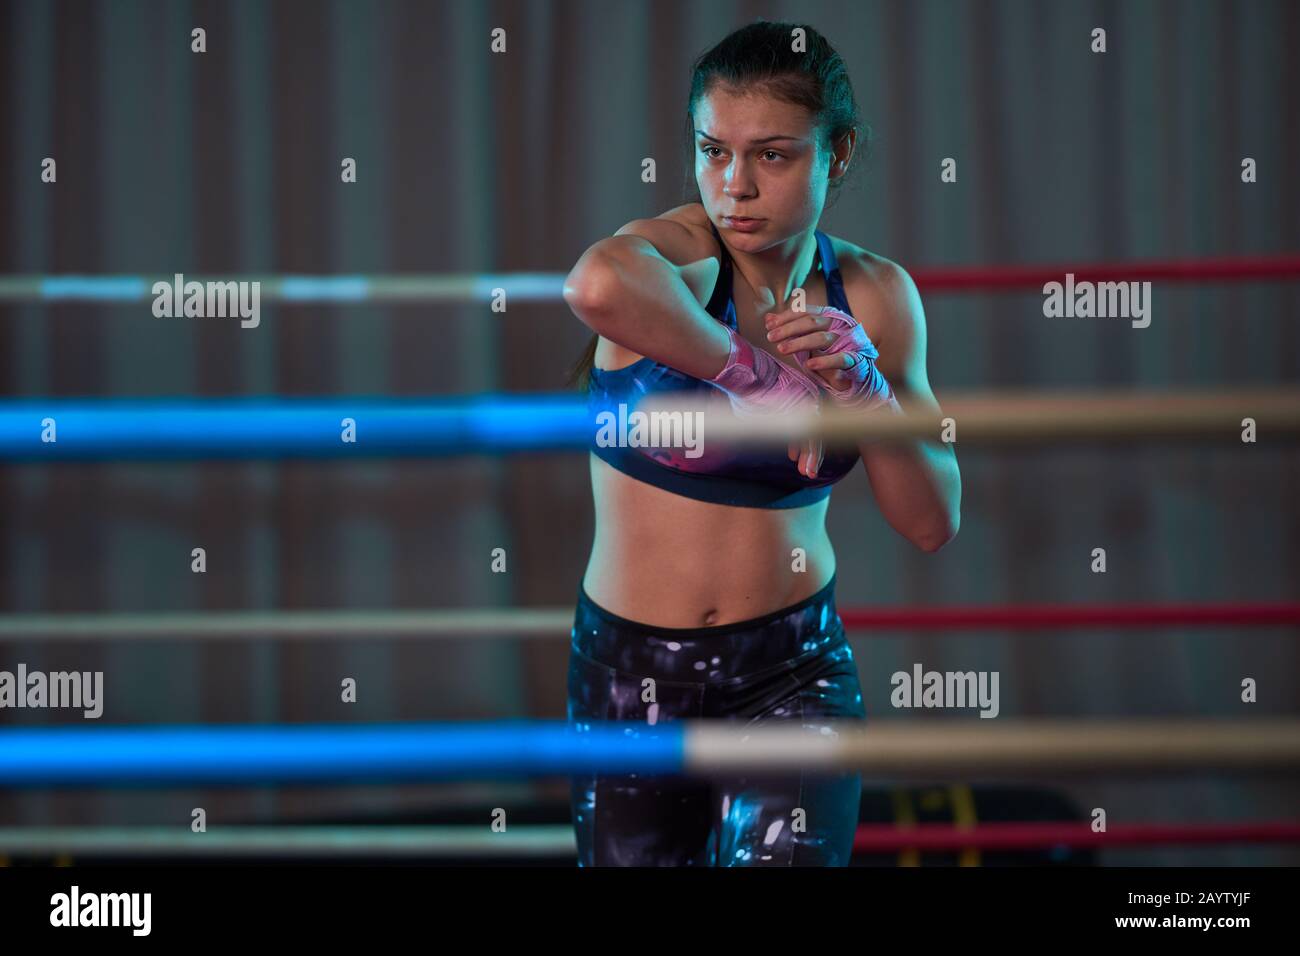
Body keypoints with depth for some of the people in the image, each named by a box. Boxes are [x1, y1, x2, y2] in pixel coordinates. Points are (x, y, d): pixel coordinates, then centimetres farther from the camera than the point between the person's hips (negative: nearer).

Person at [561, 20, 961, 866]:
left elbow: (933, 523, 2)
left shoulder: (874, 297, 1)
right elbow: (599, 284, -41)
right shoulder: (679, 256, -14)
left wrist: (865, 387, -14)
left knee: (784, 855, -19)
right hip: (630, 671, -1)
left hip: (792, 670, 1)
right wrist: (755, 374, -30)